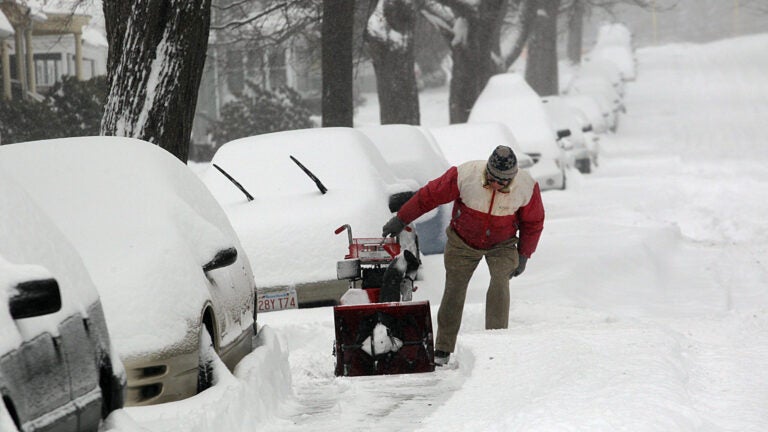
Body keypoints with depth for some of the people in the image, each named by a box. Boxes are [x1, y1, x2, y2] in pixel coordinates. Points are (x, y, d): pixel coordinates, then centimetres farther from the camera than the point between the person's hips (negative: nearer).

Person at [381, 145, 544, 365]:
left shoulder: (527, 186, -22)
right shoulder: (464, 175, -27)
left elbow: (533, 222, -4)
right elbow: (429, 196, -15)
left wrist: (524, 255, -1)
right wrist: (400, 220, -8)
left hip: (502, 244, 0)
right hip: (463, 242, 0)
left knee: (500, 283, -22)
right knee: (454, 290, -2)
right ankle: (443, 349, 10)